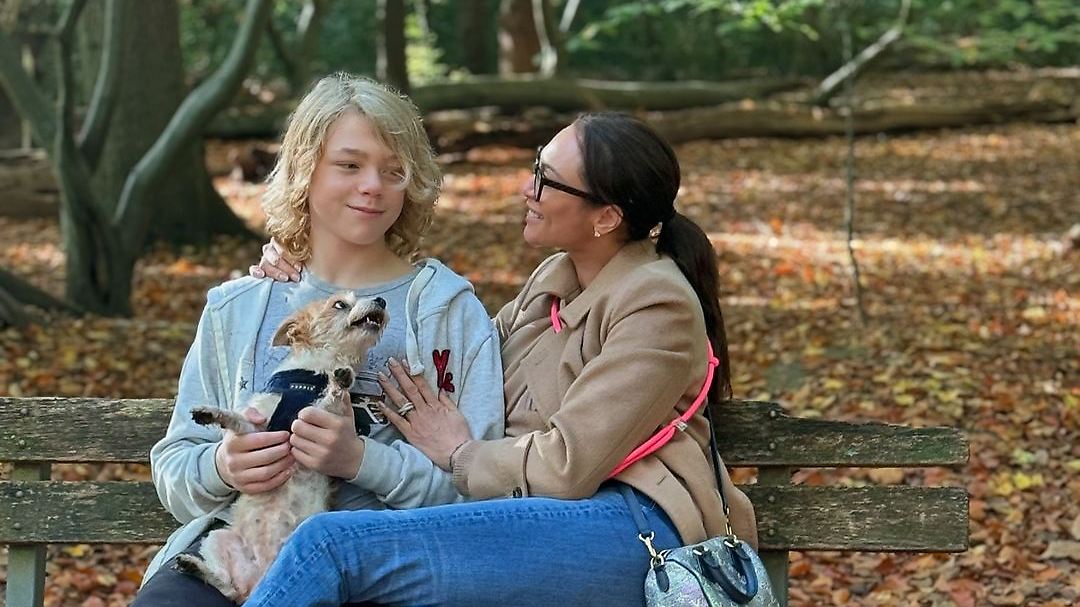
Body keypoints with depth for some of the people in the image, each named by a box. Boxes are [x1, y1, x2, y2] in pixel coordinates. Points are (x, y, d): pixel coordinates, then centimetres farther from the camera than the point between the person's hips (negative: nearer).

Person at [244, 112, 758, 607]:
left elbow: (568, 466, -14)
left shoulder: (657, 305, -8)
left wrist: (460, 454, 2)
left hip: (625, 529, -8)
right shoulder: (555, 277, 18)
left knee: (331, 544, -23)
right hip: (539, 514, 8)